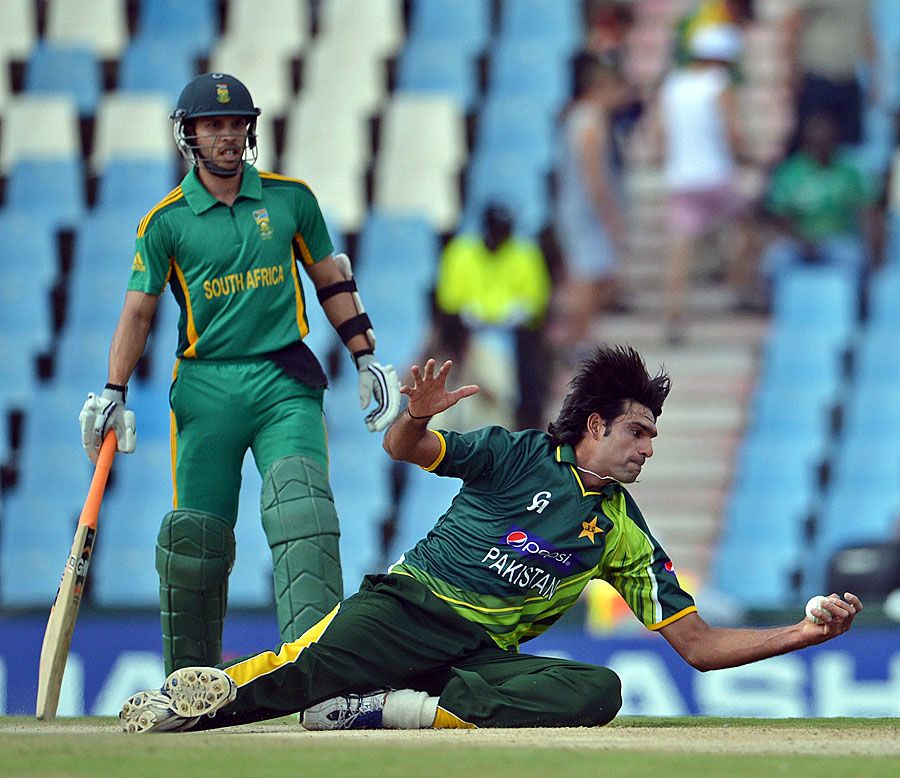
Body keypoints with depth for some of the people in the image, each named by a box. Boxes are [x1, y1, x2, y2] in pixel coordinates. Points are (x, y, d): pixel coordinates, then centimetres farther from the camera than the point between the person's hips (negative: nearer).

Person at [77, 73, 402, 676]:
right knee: (196, 536, -1)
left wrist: (366, 357, 12)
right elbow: (138, 311, 3)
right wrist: (115, 393, -7)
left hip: (285, 382, 0)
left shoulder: (289, 198, 9)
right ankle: (190, 680, 14)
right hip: (206, 387, 0)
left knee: (303, 513, -18)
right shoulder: (167, 220, 4)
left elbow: (332, 281, 17)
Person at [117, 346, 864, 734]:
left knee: (597, 689, -29)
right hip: (406, 608, -3)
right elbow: (404, 449, -4)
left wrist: (803, 634, 5)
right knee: (309, 666, -35)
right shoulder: (518, 456, 9)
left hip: (486, 654, 3)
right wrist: (419, 416, -29)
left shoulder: (624, 532, 20)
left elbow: (701, 645, 18)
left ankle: (412, 711, -33)